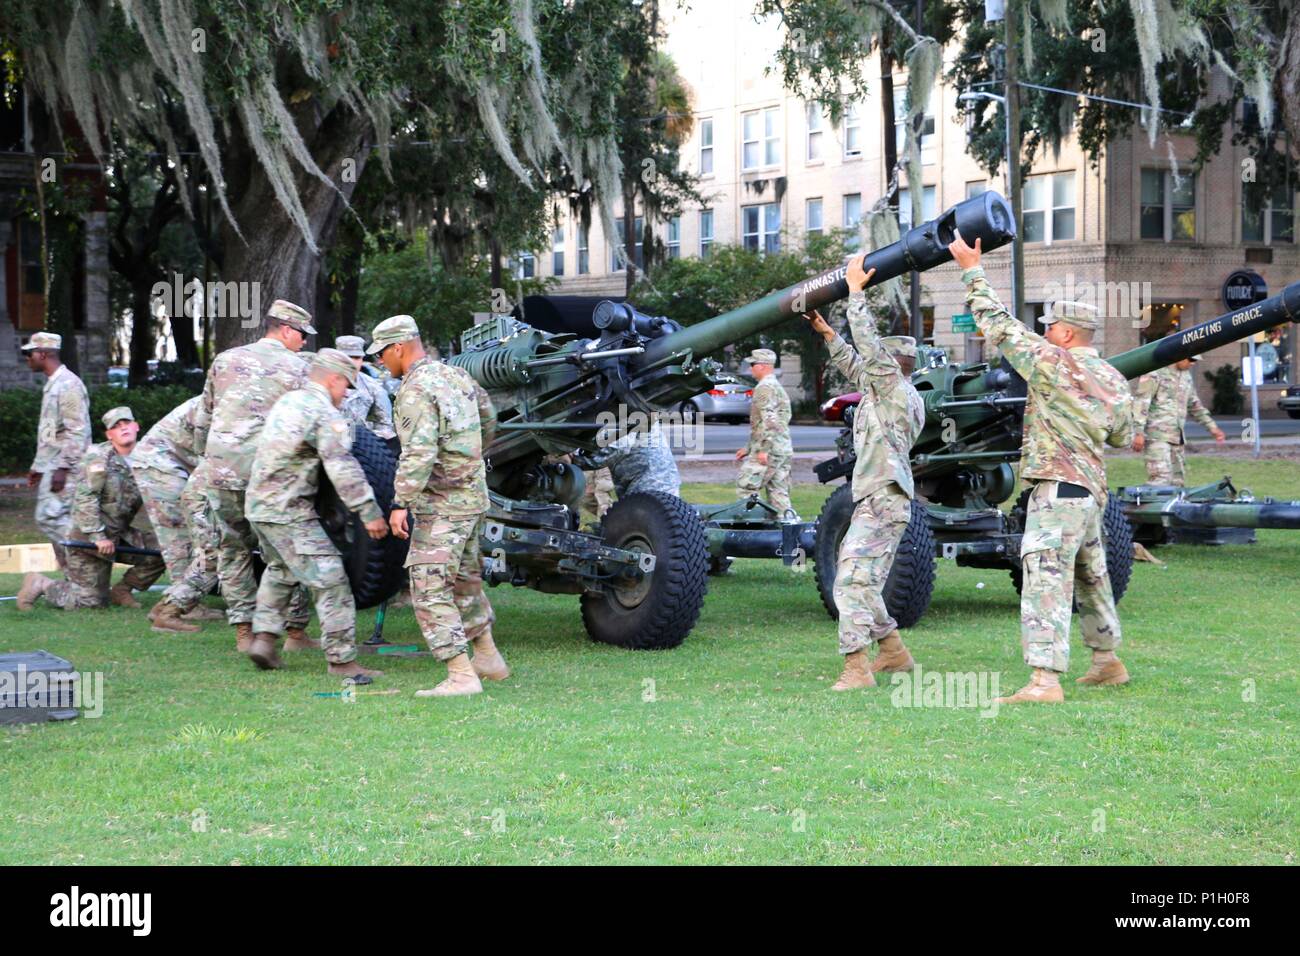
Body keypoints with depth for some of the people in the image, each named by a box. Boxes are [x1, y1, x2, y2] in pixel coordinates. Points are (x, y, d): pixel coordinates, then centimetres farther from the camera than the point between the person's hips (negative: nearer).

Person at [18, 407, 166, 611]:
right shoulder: (99, 457, -15)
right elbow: (84, 497, -22)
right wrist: (97, 536, -25)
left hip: (120, 535, 6)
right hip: (88, 538, -6)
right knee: (91, 600, -6)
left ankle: (121, 590, 7)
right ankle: (39, 585, 16)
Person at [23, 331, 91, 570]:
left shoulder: (68, 384, -13)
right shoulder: (52, 384, 18)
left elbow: (77, 431, -19)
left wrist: (63, 467, -23)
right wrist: (38, 466, 24)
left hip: (63, 468, -10)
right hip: (51, 467, 10)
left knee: (49, 518, -15)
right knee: (58, 521, 8)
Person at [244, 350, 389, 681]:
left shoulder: (287, 401, 13)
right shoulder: (328, 417, -14)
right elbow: (343, 469, -22)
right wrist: (370, 512, -23)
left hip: (258, 505, 9)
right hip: (290, 513, -9)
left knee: (279, 570, 30)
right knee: (330, 582, -8)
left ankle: (263, 638, 23)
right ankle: (342, 660, -9)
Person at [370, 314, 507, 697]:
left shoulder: (416, 390, -17)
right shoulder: (457, 377, 11)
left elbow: (419, 452, -28)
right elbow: (488, 418, 28)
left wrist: (401, 503, -27)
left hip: (441, 504, -9)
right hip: (473, 496, 9)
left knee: (429, 588, -8)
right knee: (464, 580, 24)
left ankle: (462, 676, -15)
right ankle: (488, 658, 35)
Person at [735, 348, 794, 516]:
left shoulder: (765, 387, -10)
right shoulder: (778, 387, 24)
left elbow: (769, 421, -21)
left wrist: (763, 450, -23)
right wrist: (749, 449, 29)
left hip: (769, 451, -10)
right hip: (784, 450, 10)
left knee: (745, 487, -7)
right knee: (778, 492, 8)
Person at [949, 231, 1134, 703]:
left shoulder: (1052, 365, -11)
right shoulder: (1115, 380, 11)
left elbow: (1001, 327, -9)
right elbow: (1121, 437, 23)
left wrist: (972, 271, -1)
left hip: (1057, 491, -9)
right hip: (1092, 492, 9)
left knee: (1045, 581, -15)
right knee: (1090, 577, 22)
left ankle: (1045, 682, -23)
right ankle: (1107, 662, 34)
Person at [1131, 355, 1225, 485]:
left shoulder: (1186, 375, 18)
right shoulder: (1156, 372, -7)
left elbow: (1194, 405, 27)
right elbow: (1141, 401, -12)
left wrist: (1212, 426, 19)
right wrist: (1139, 433, -18)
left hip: (1177, 437, 8)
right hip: (1157, 435, -8)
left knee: (1178, 483, 6)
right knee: (1161, 480, -18)